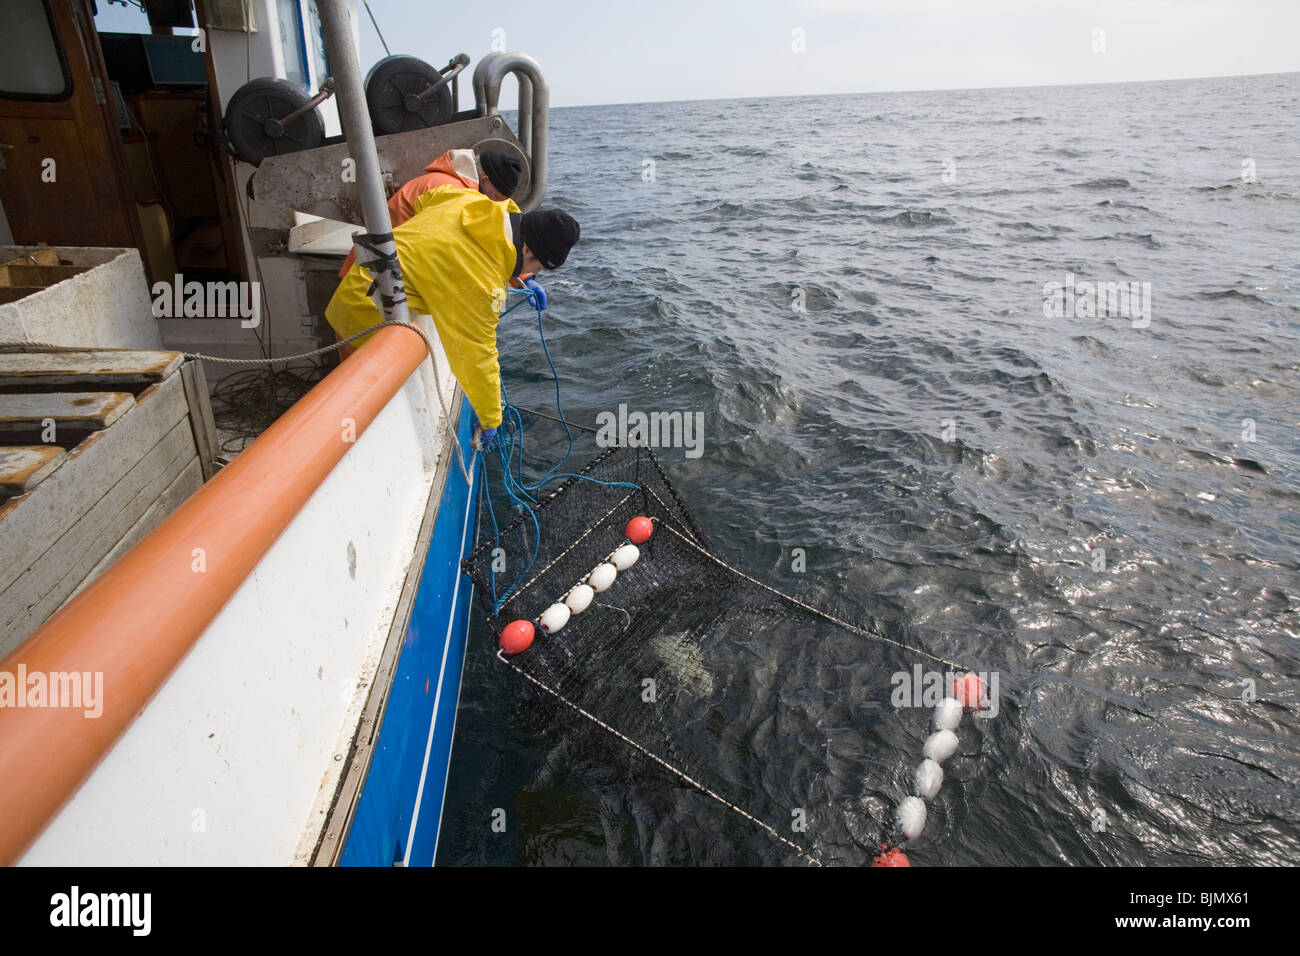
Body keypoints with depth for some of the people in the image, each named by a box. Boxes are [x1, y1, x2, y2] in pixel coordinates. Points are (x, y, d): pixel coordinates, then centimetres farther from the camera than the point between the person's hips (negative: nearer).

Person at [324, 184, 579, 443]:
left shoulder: (470, 199, -6)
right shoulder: (483, 283, -28)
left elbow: (424, 200, 17)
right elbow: (477, 356, -21)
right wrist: (490, 420, -9)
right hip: (368, 315, -10)